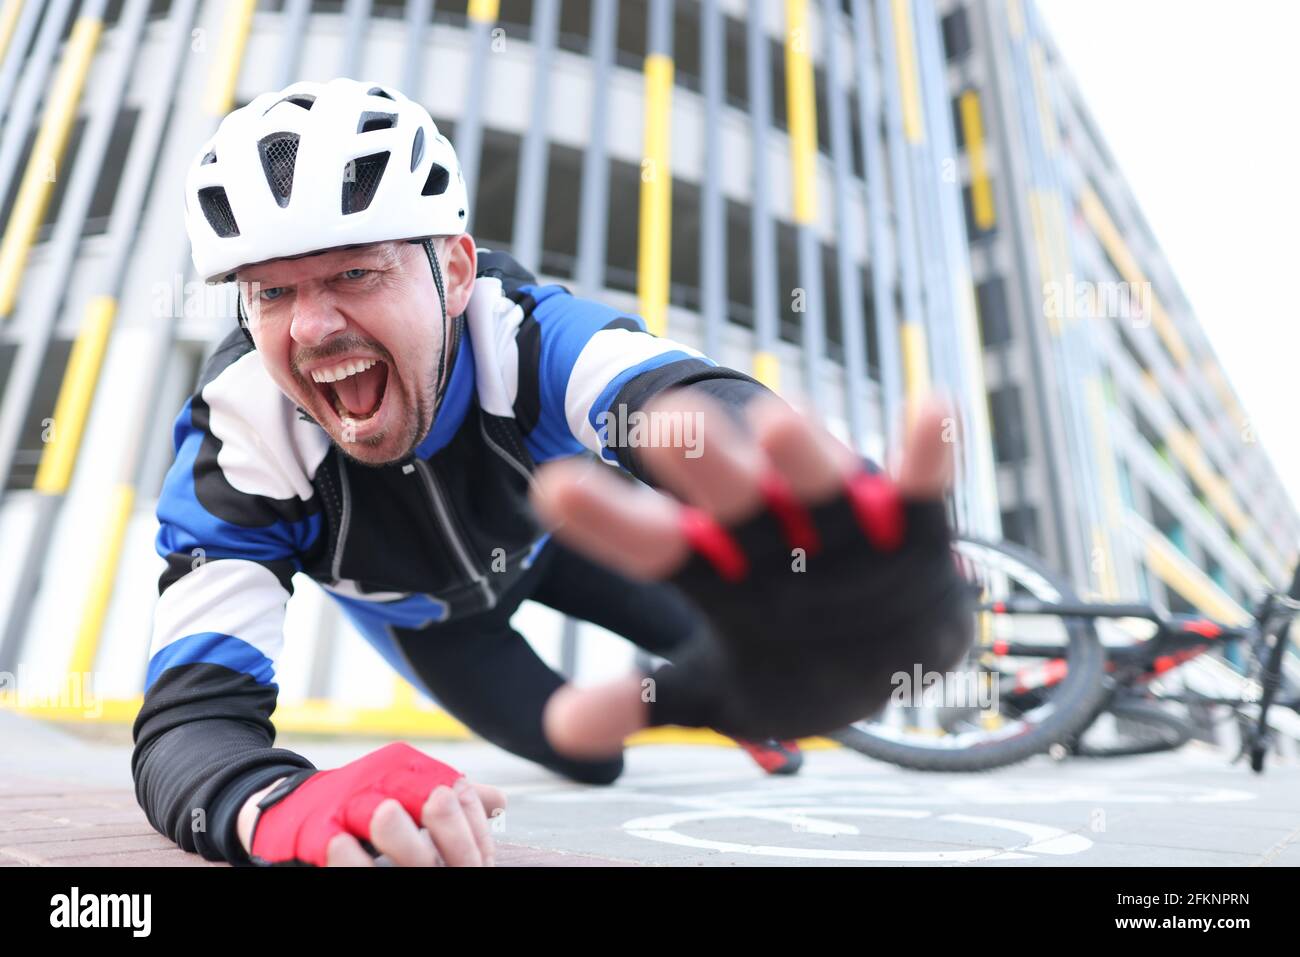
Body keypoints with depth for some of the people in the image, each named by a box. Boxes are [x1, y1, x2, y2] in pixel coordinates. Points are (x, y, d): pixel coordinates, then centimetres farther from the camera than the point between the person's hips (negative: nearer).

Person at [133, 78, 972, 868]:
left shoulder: (529, 335, -42)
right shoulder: (238, 444, -37)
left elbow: (700, 412, -64)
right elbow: (191, 717, -41)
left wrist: (845, 564, -89)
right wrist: (282, 803, -68)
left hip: (543, 534, 1)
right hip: (416, 610, 0)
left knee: (728, 635, 0)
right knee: (589, 762, 7)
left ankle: (742, 711, 40)